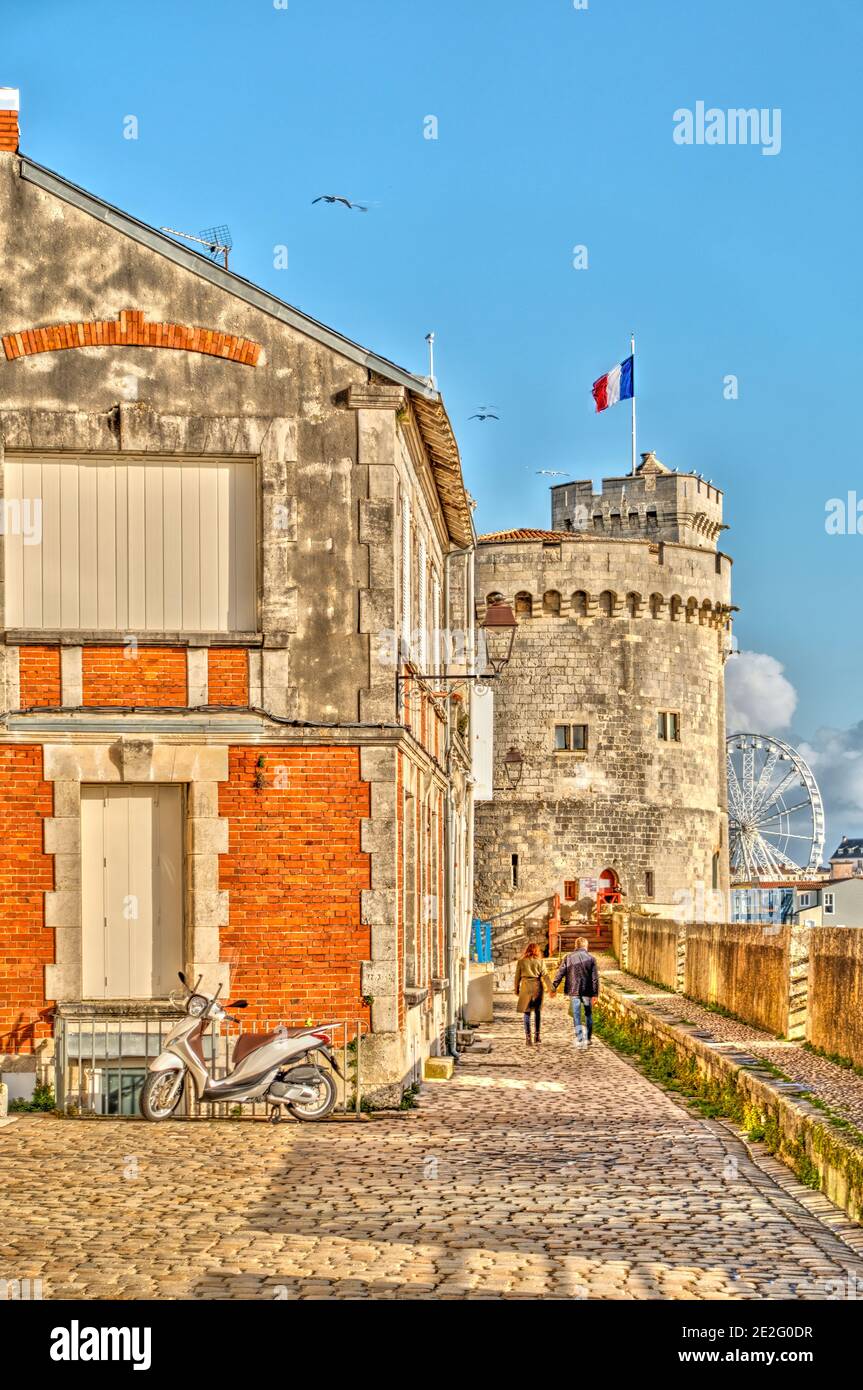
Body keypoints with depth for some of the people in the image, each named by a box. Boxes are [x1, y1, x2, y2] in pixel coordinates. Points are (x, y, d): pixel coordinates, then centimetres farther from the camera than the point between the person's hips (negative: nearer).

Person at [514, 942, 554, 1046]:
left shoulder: (521, 961, 2)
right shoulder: (540, 961, 0)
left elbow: (517, 976, 5)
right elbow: (545, 975, -3)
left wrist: (516, 989, 14)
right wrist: (551, 988, -1)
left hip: (525, 986, 0)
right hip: (537, 987, 0)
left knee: (527, 1013, 6)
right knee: (538, 1012, 9)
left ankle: (528, 1037, 1)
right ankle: (536, 1037, 7)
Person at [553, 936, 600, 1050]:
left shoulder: (568, 958, 0)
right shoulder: (591, 958, -2)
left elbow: (560, 973, -2)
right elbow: (595, 978, -4)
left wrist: (553, 987, 3)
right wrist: (595, 994, -2)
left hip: (574, 991, 0)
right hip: (587, 991, 0)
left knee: (576, 1016, 5)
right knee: (588, 1015, 15)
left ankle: (579, 1040, -1)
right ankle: (587, 1039, 19)